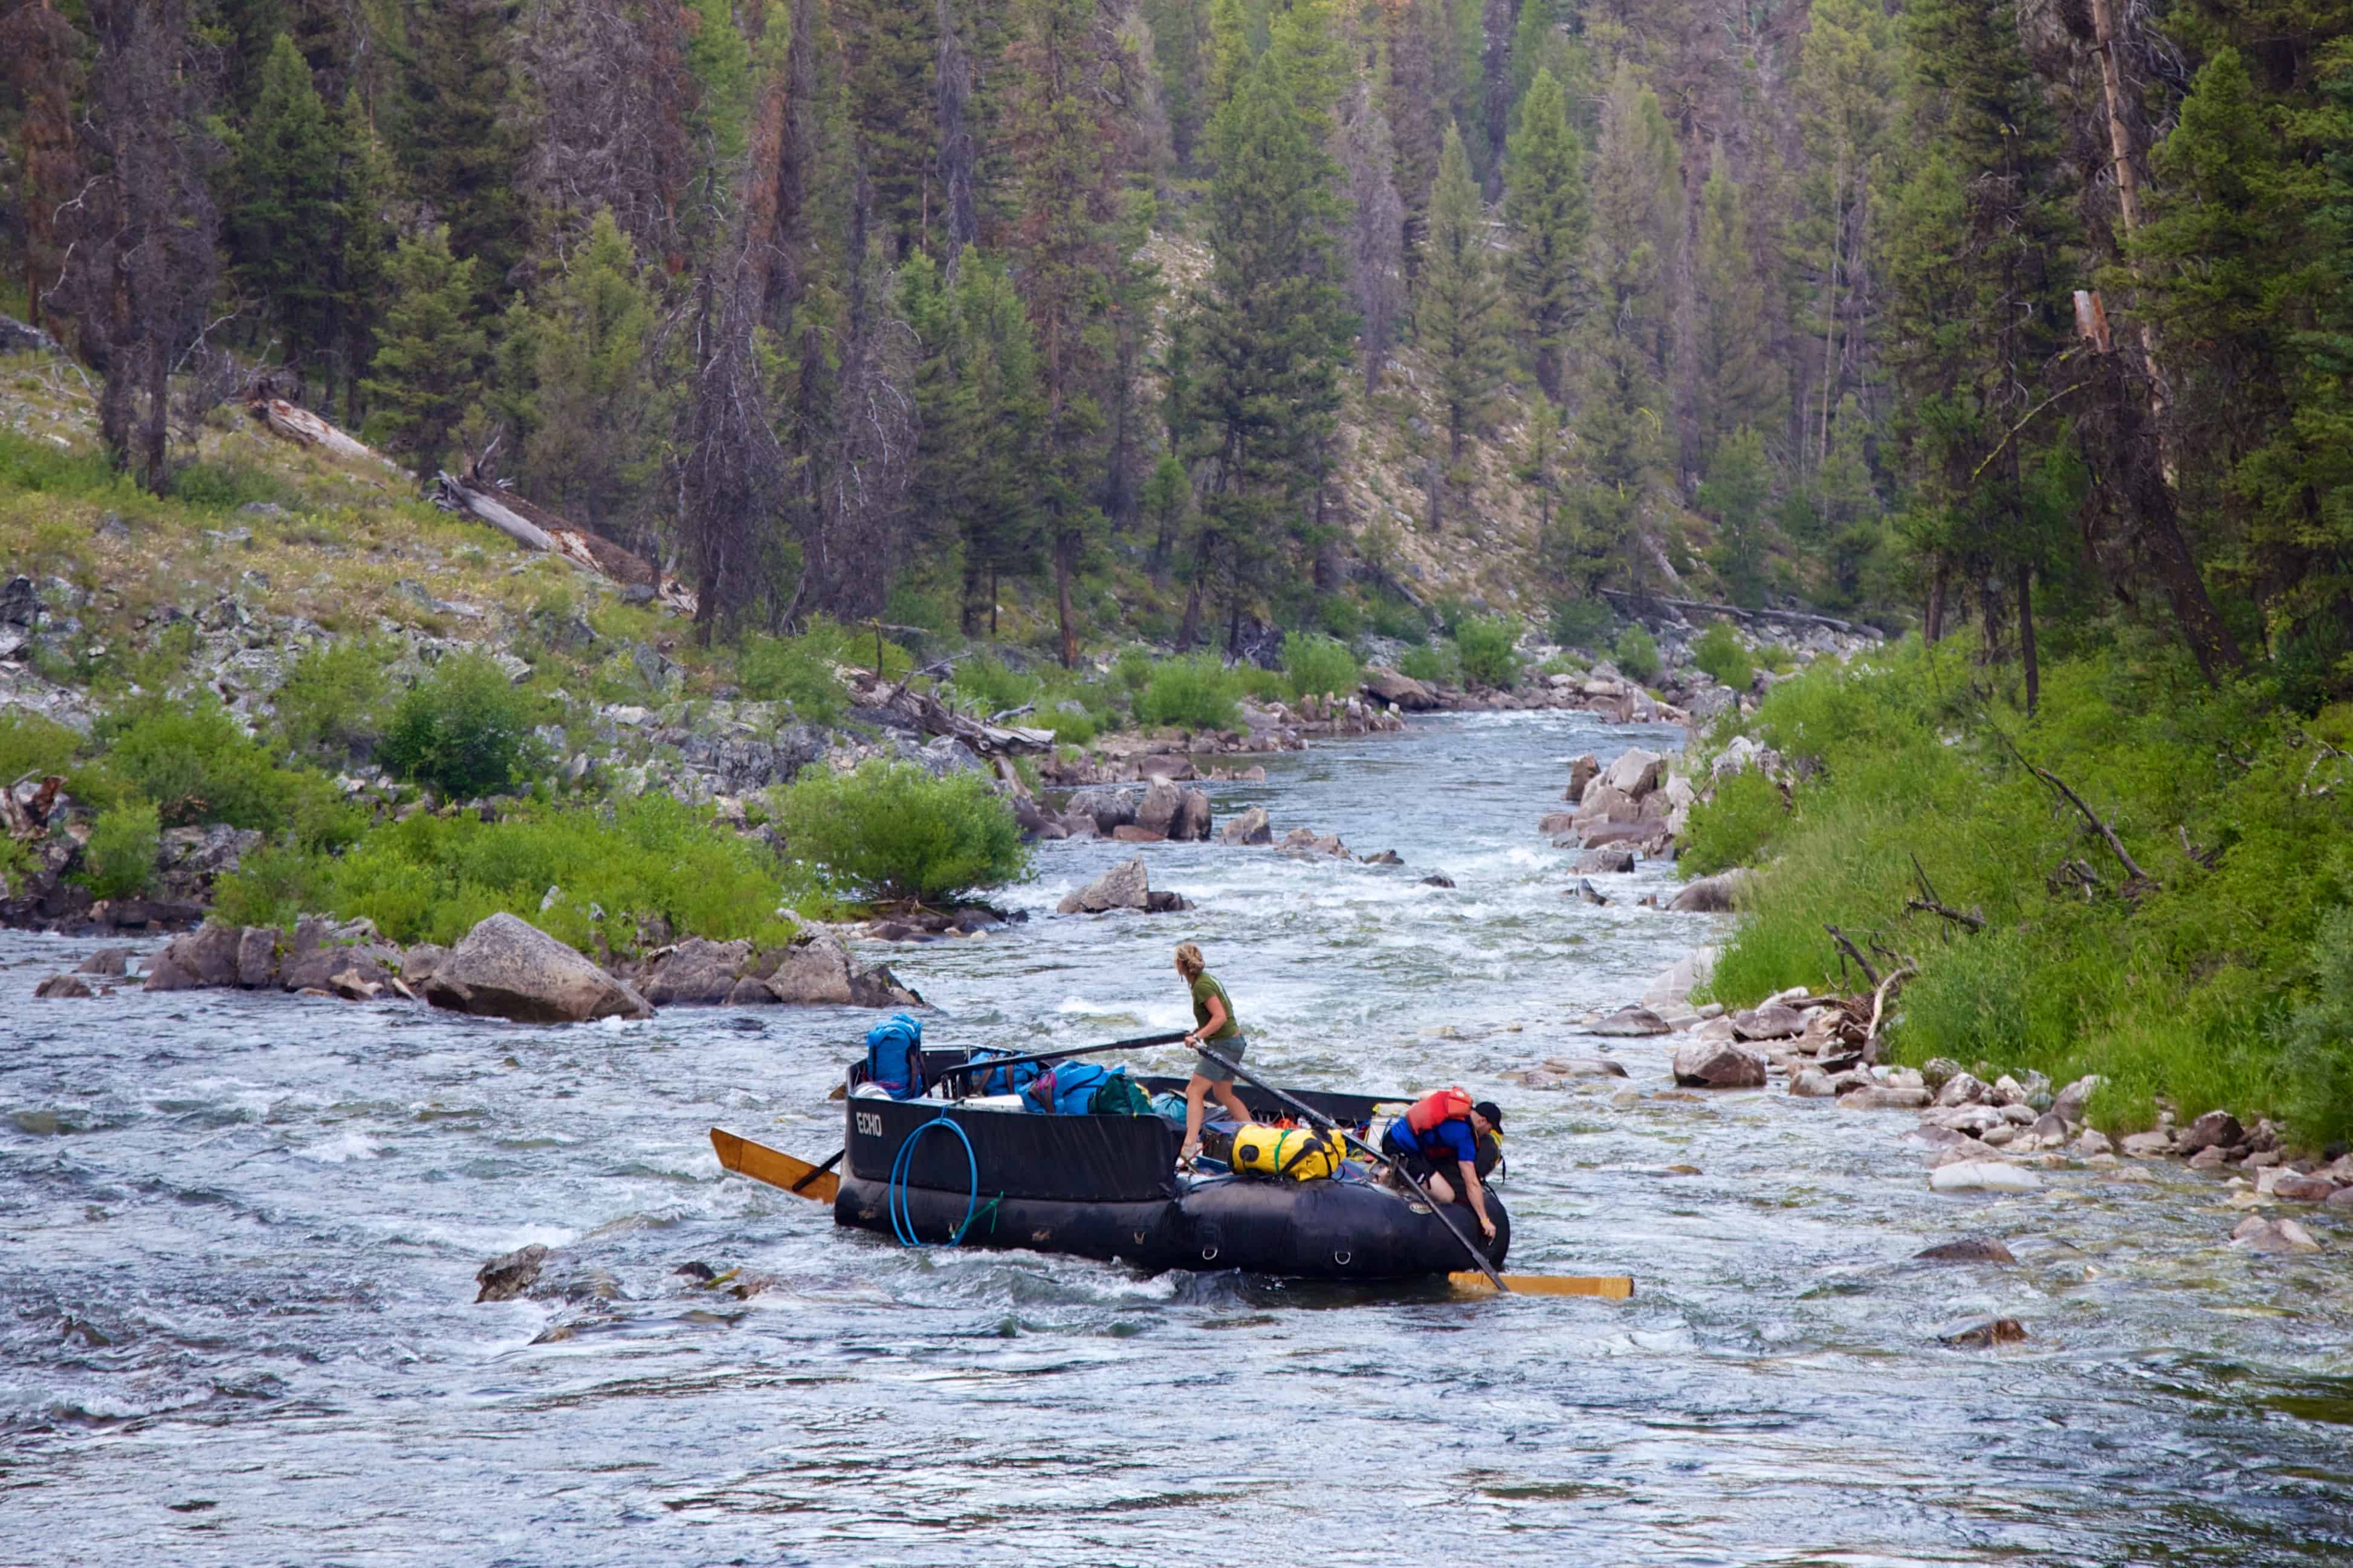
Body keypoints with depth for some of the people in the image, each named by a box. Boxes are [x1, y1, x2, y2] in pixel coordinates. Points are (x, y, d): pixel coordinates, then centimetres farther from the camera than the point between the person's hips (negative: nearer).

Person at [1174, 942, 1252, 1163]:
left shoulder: (1202, 985, -19)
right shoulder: (1208, 979, 10)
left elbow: (1220, 1017, -25)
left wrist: (1198, 1036, -27)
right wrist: (1200, 1029, 24)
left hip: (1223, 1044, -10)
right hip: (1234, 1040, 10)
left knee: (1195, 1091, -12)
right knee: (1223, 1094, 21)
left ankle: (1190, 1146, -22)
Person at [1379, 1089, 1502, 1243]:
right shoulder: (1464, 1135, -17)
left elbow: (1422, 1096, 27)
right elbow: (1472, 1184, -16)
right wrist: (1485, 1220, -11)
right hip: (1402, 1152, -11)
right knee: (1447, 1196, -15)